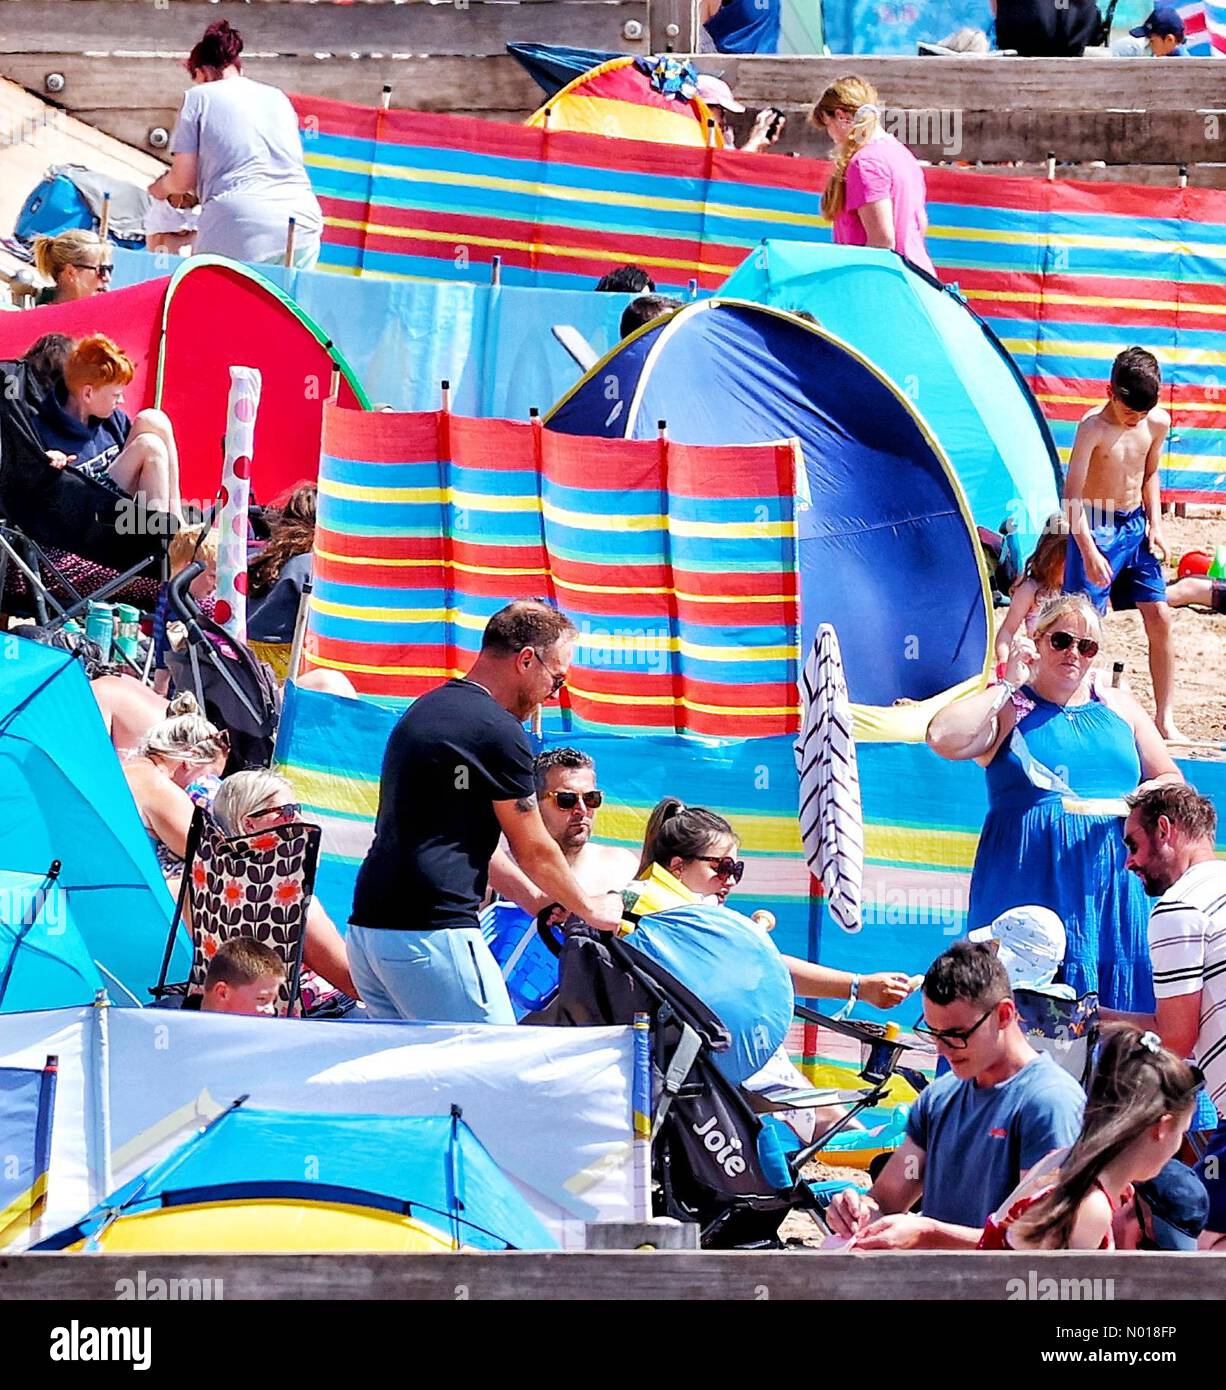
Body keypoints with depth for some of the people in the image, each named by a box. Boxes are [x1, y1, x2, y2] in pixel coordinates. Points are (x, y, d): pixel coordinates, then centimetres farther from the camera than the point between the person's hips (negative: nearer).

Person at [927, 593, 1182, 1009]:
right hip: (1031, 888, -3)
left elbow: (1172, 779, 21)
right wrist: (1008, 685, -6)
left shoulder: (1119, 707, 17)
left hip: (1112, 888, 3)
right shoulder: (1007, 708, 5)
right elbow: (943, 739, -13)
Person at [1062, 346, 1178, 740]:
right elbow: (1072, 493, -21)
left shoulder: (1158, 423, -2)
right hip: (1096, 526, -5)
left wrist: (1155, 525, 4)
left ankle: (1164, 719, 6)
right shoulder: (1093, 427, -19)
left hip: (1136, 525, 5)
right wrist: (1088, 550, -28)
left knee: (1160, 618, 0)